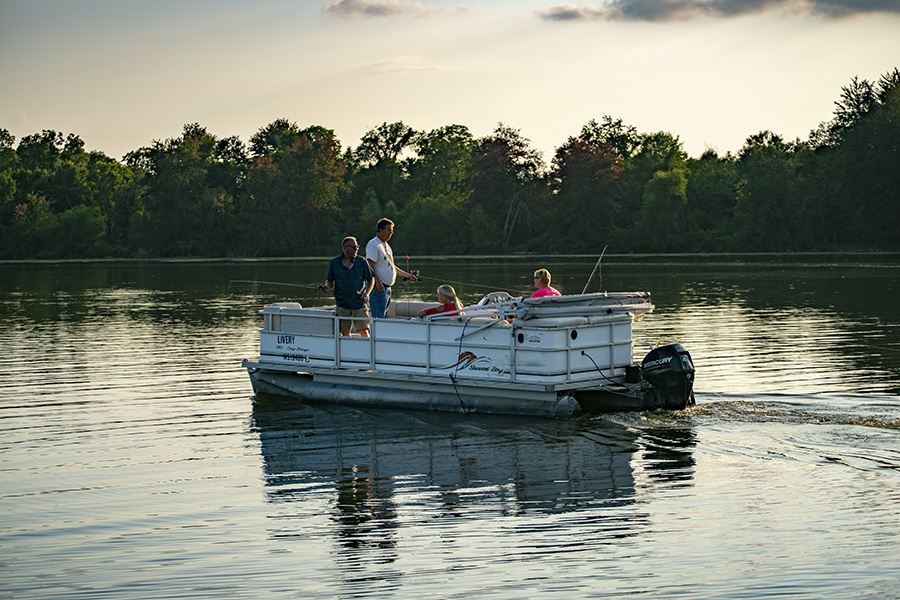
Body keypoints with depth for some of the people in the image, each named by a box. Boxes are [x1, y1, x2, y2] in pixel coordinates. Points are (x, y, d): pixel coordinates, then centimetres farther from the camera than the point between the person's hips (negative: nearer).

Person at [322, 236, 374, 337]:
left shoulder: (362, 262, 2)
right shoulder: (334, 263, 3)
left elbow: (371, 279, 9)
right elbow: (329, 280, 12)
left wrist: (367, 293, -8)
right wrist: (327, 287, -11)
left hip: (359, 303, -1)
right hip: (342, 304, 1)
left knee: (364, 331, -9)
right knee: (345, 333, 3)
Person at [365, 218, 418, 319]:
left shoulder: (387, 246, 21)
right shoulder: (373, 244, -9)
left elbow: (392, 267, 29)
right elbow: (370, 265, -18)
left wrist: (408, 275, 28)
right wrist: (378, 282, -26)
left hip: (387, 288, 10)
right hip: (379, 288, -10)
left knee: (383, 317, 9)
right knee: (378, 318, -14)